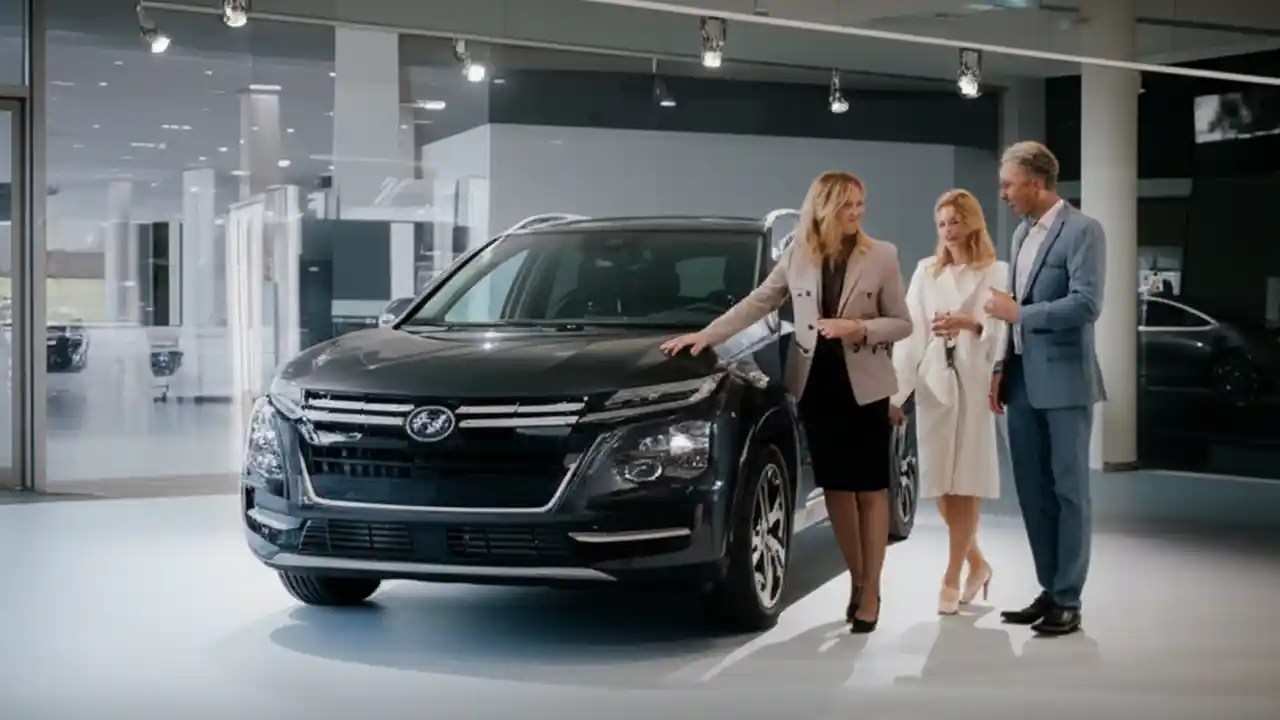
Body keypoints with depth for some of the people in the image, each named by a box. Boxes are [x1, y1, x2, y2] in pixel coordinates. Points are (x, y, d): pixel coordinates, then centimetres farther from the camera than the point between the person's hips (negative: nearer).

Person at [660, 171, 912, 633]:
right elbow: (757, 303, 6)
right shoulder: (797, 257, 2)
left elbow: (902, 323, -2)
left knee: (871, 489, 2)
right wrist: (707, 335, -1)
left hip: (864, 386, -3)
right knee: (836, 487, 8)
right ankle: (856, 580, 21)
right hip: (817, 384, 3)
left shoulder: (882, 256, -5)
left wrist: (859, 327, -19)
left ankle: (871, 591, 8)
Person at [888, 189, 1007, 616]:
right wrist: (896, 392, -3)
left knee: (965, 484, -1)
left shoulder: (997, 273, 3)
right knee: (939, 485, 6)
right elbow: (909, 332, 4)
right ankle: (976, 563, 25)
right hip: (933, 382, 4)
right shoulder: (926, 271, 11)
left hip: (974, 383, -3)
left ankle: (952, 579, 3)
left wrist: (971, 324, -26)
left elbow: (1003, 330, -6)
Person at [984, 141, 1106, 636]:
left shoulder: (1081, 230, -10)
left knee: (1068, 491, 0)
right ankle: (1049, 590, 20)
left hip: (1064, 382, -8)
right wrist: (1002, 369, 11)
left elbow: (1086, 304, -19)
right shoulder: (1022, 233, 15)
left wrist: (1017, 311, -15)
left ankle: (1068, 602, 6)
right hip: (1024, 382, 8)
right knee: (1032, 492, 10)